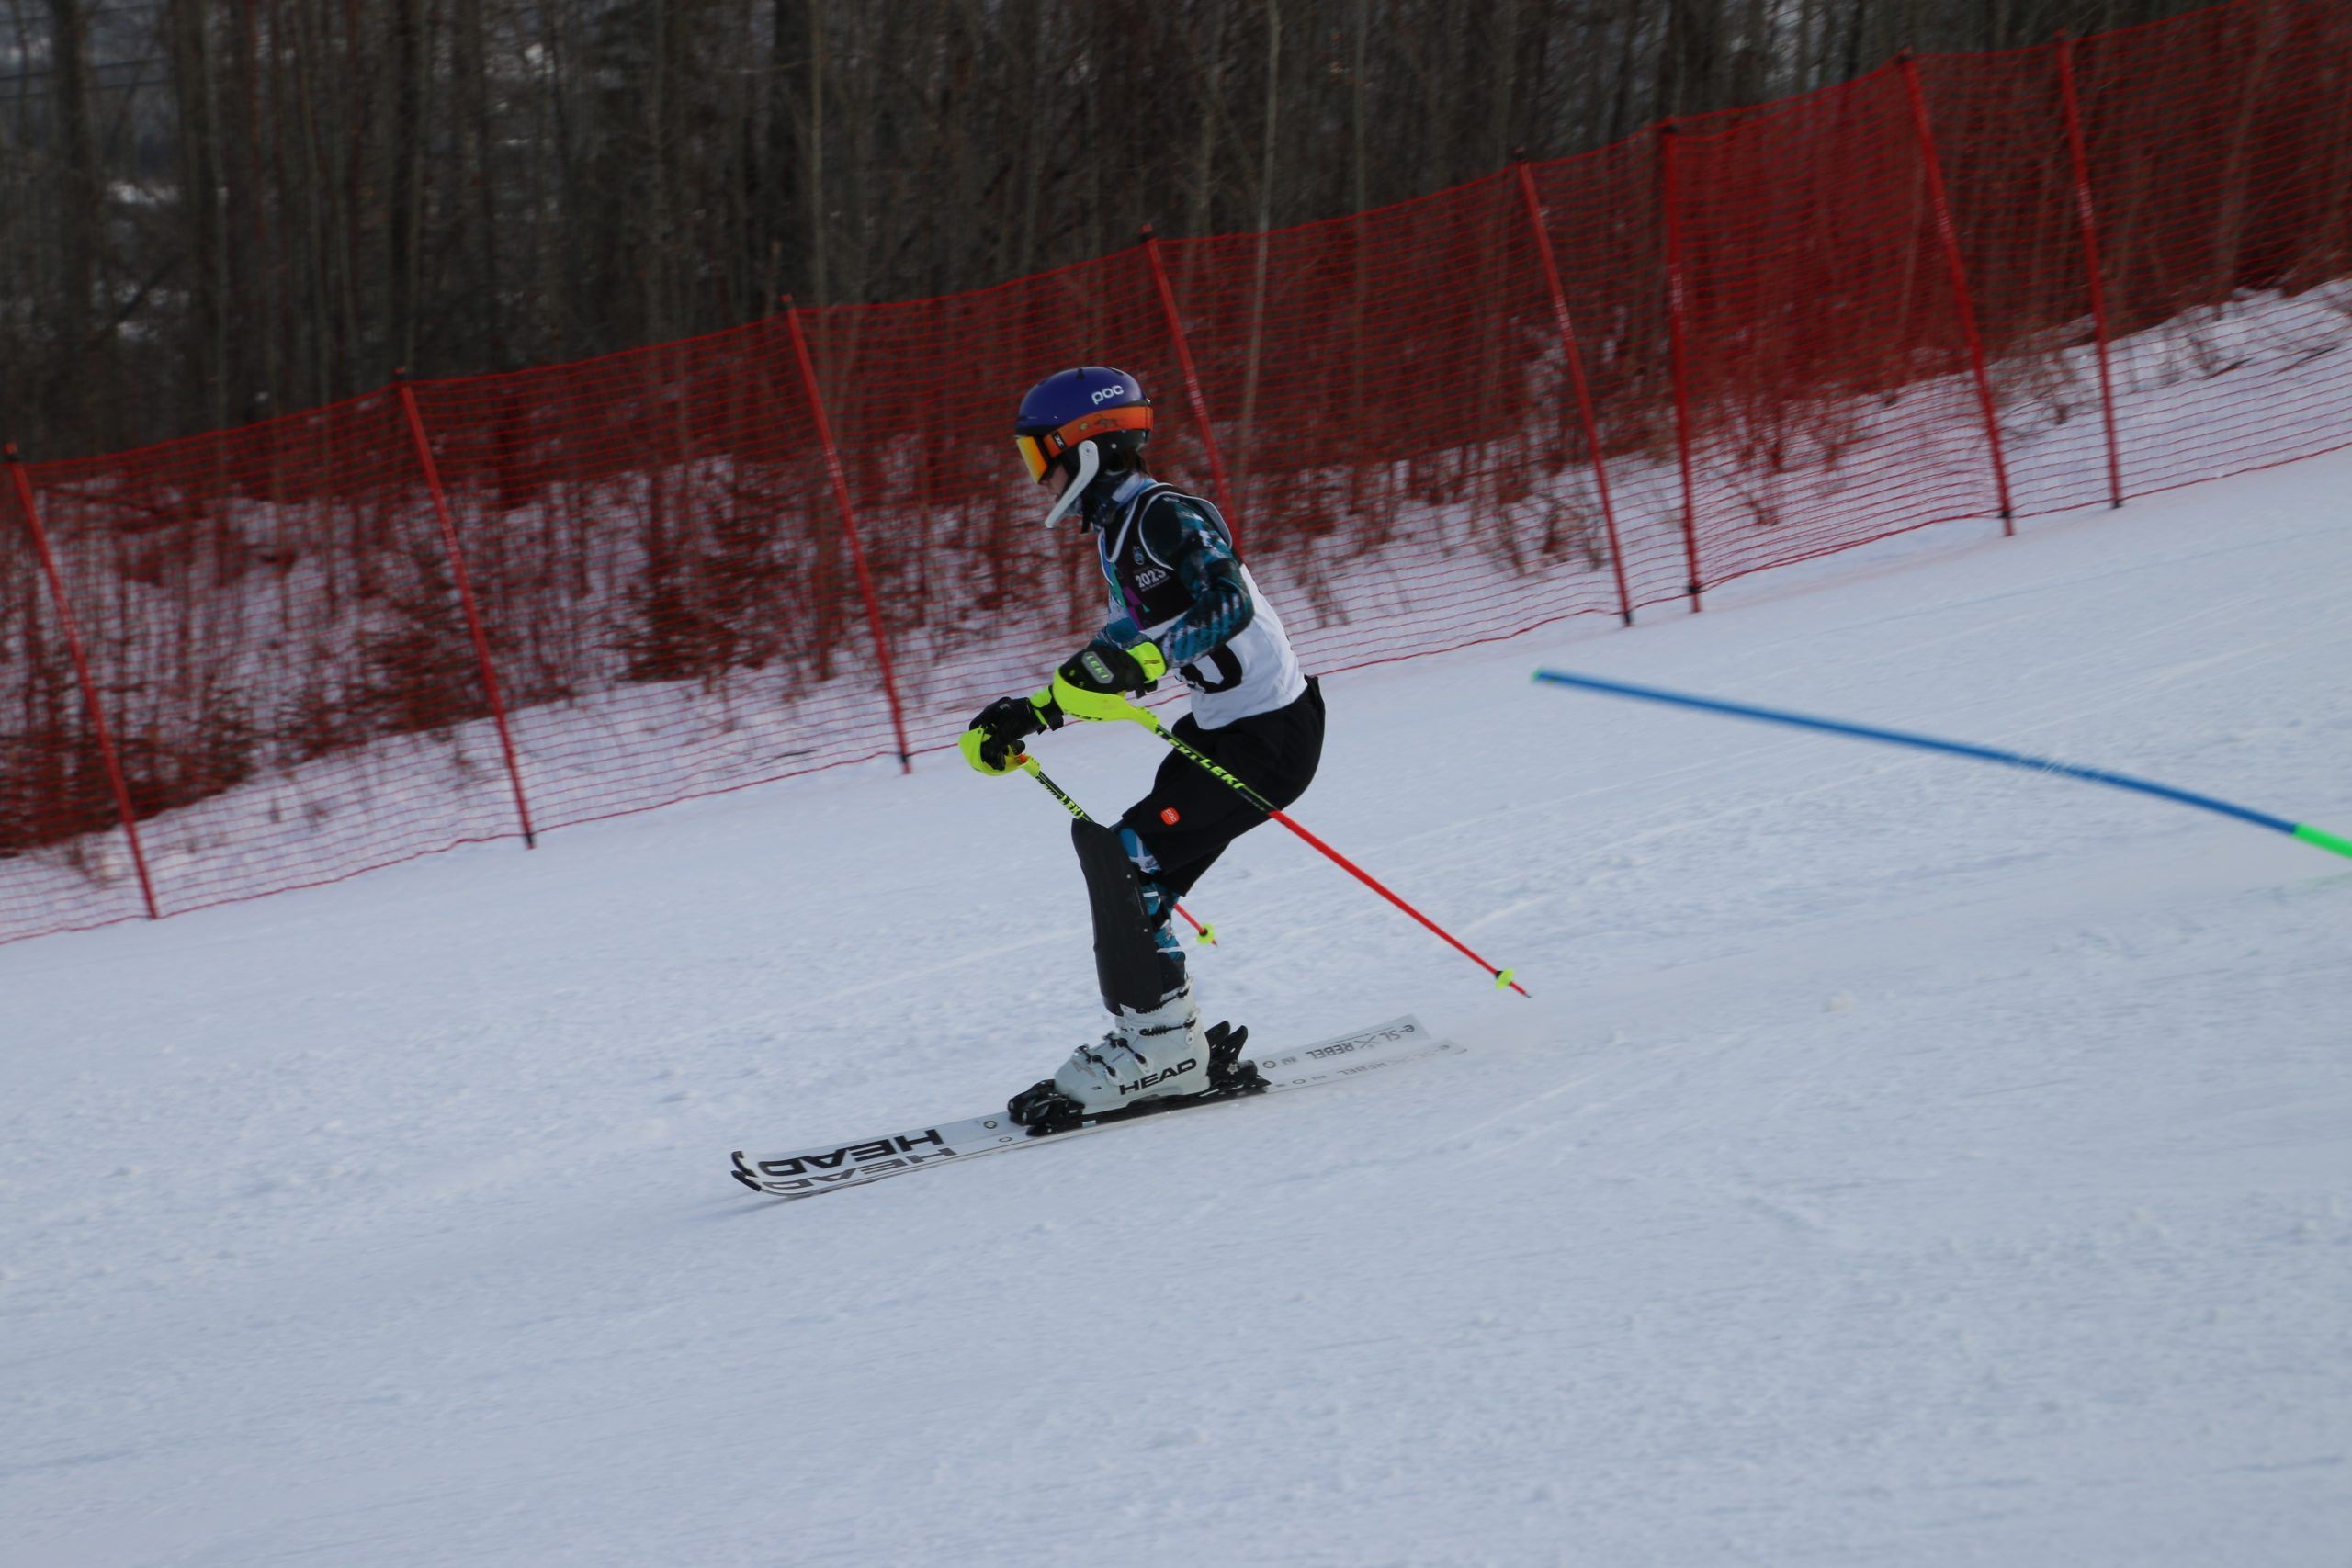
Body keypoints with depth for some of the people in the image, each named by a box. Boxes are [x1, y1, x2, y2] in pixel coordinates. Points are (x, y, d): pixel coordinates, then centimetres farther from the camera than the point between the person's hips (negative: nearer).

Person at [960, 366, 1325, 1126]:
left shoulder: (1171, 517, -17)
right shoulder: (1118, 531, 12)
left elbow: (1229, 605, -33)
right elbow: (1124, 649, 21)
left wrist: (1145, 662, -46)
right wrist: (1029, 717, 16)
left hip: (1273, 734, -10)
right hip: (1217, 727, 10)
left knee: (1125, 857, -17)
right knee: (1131, 872, 5)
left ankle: (1159, 1040, -10)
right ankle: (1174, 1051, 9)